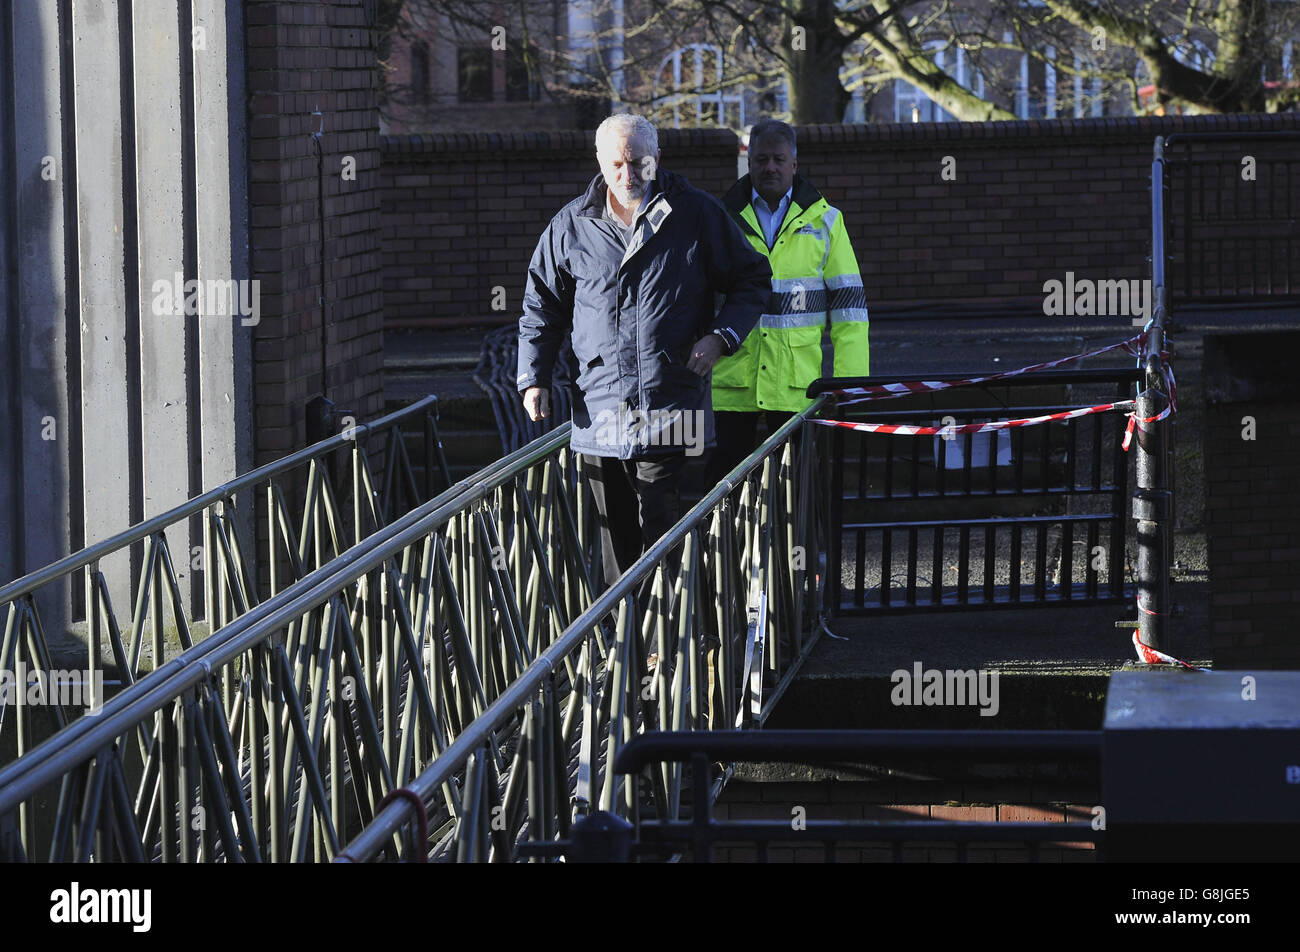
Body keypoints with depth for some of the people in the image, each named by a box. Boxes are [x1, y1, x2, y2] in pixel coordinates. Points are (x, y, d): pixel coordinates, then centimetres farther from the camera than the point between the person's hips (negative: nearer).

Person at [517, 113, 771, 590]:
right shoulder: (573, 225, 7)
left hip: (670, 403, -3)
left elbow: (752, 279, 10)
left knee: (660, 529, -11)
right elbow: (542, 303, 17)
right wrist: (533, 376, 7)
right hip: (600, 405, 3)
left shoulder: (696, 214, 2)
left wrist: (720, 336, -5)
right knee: (613, 529, 7)